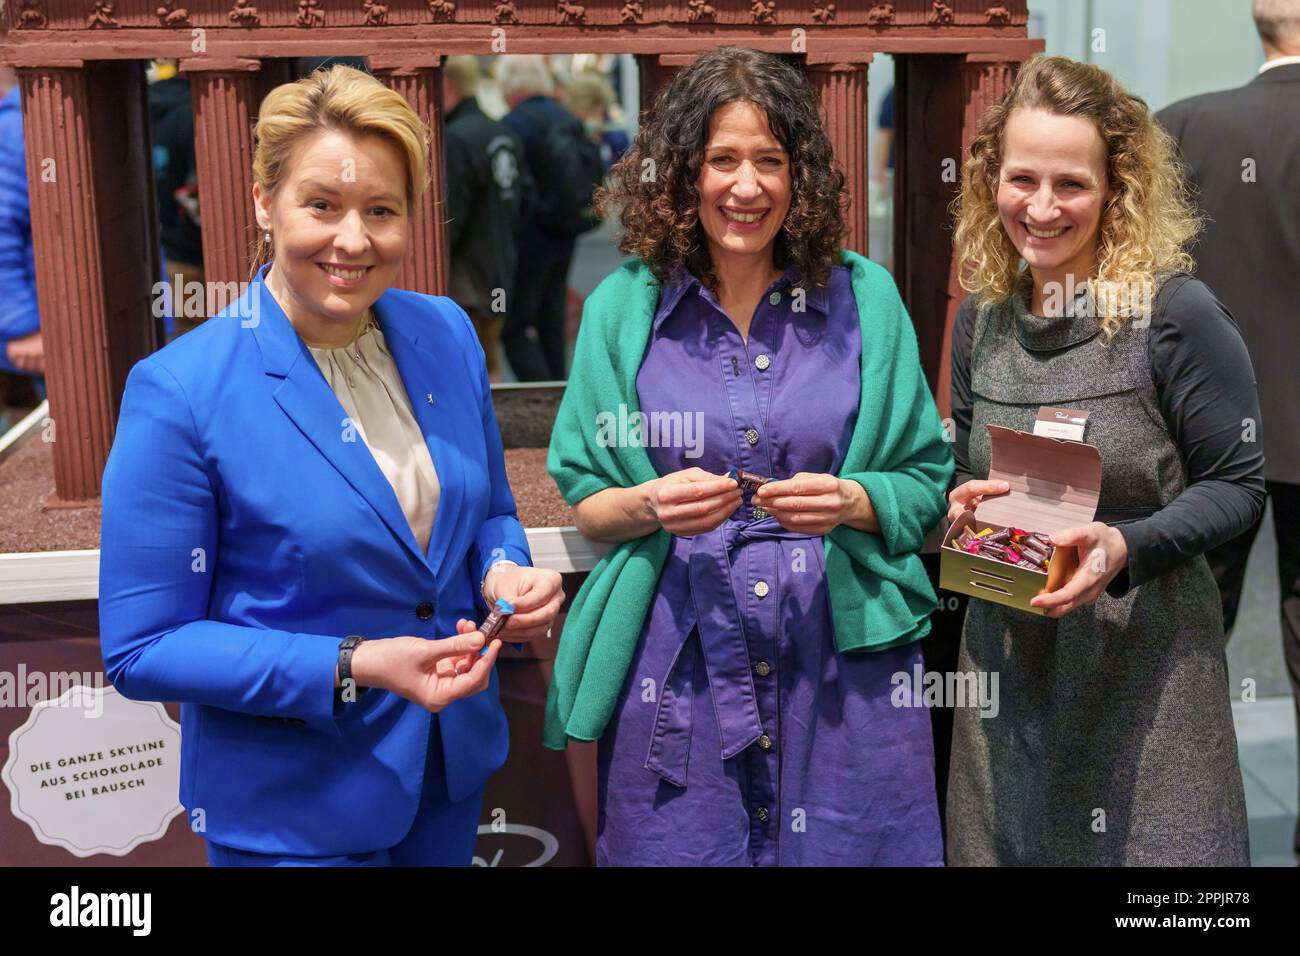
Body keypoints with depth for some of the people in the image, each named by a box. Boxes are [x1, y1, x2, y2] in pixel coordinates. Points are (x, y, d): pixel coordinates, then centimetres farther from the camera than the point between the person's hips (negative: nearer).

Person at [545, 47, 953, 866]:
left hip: (841, 659, 1)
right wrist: (653, 506, -15)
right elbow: (584, 500, 5)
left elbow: (926, 486, 6)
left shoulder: (863, 298, 3)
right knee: (678, 845, 8)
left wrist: (851, 502, -14)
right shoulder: (625, 307, 3)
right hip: (676, 662, 0)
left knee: (848, 847, 7)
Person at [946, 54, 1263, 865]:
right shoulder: (982, 321, 5)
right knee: (1009, 841, 15)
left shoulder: (1176, 313, -12)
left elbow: (1238, 485, -9)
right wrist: (964, 503, -7)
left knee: (1148, 845, 4)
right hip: (1009, 650, 5)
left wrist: (1127, 548, -24)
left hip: (1146, 655, -5)